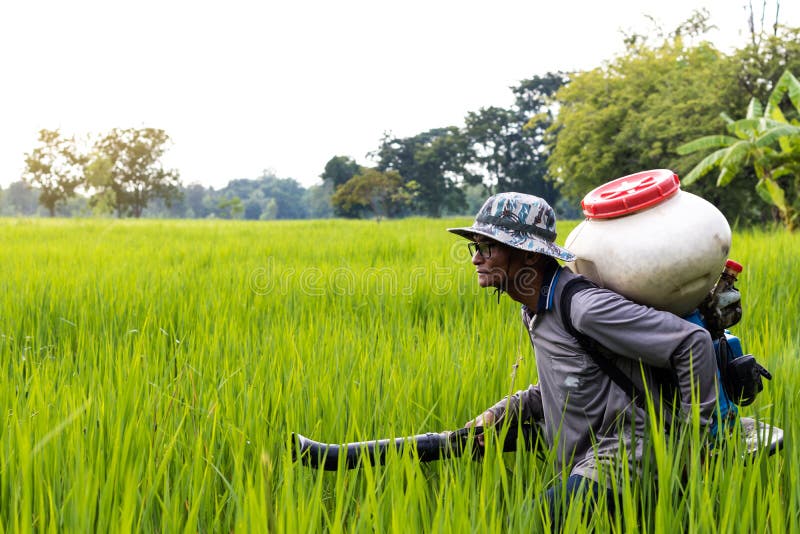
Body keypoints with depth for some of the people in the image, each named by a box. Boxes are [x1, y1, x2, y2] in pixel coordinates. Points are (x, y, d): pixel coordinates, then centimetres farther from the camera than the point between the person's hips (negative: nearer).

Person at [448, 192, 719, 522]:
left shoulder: (585, 307, -20)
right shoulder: (534, 311, 11)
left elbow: (693, 342, -20)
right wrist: (499, 414, 8)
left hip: (623, 455, -9)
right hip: (582, 460, 9)